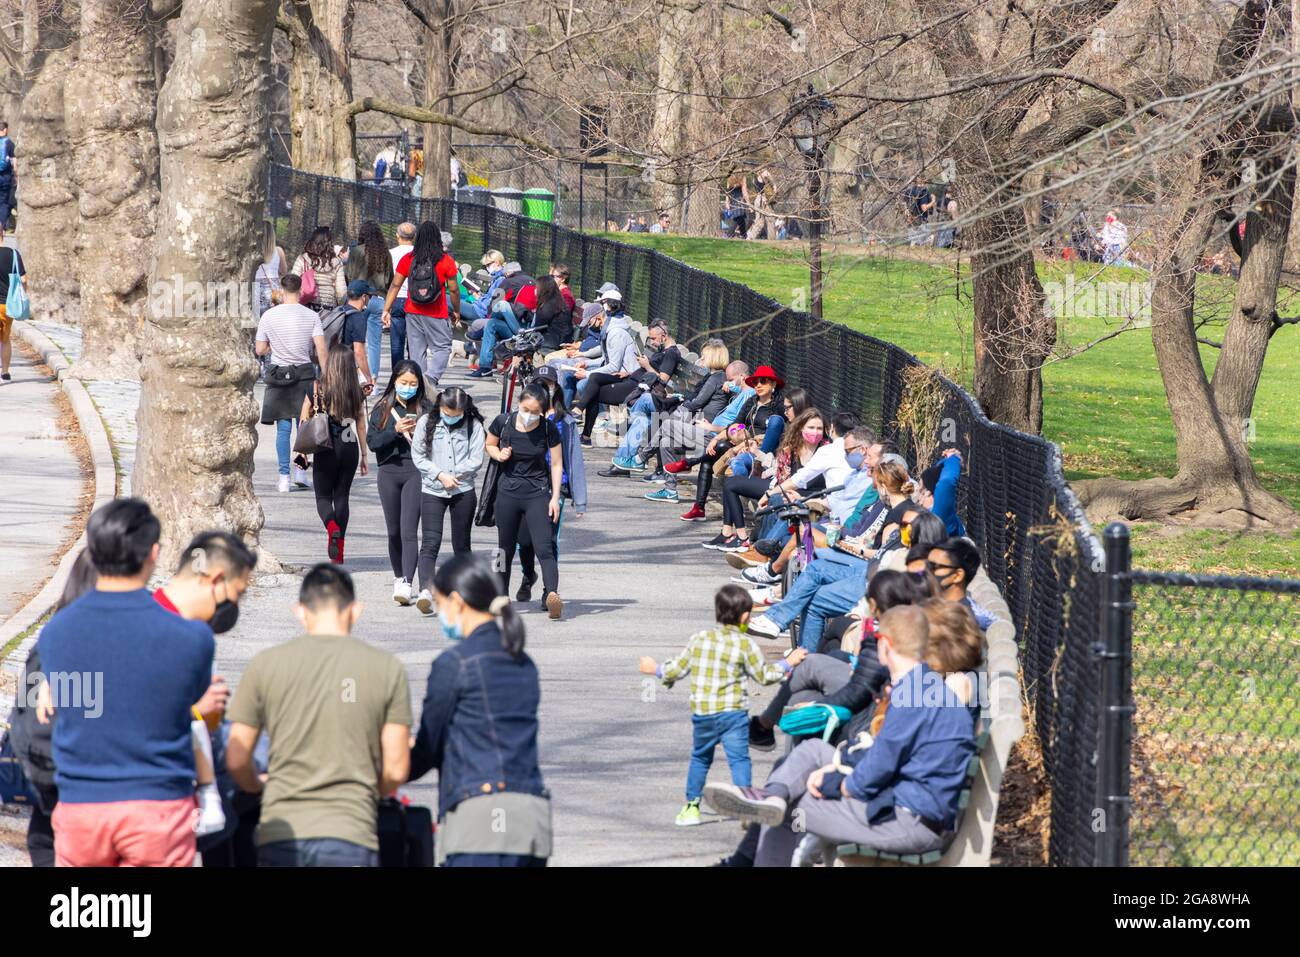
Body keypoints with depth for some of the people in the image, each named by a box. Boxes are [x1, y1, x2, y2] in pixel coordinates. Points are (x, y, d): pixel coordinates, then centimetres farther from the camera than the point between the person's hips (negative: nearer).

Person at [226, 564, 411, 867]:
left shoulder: (265, 664, 5)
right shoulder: (387, 668, 3)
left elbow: (236, 761, 7)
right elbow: (396, 770, 3)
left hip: (279, 834, 2)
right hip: (351, 835, -2)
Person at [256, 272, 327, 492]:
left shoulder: (268, 316, -2)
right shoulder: (311, 316, -4)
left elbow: (260, 350, 1)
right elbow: (321, 349, -9)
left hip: (278, 374, 1)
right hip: (305, 374, -1)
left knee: (283, 428, 3)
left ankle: (284, 476, 0)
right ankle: (301, 470, 7)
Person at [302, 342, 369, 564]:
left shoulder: (316, 389, -7)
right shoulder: (356, 393, -2)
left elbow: (304, 421, -4)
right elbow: (361, 426, 4)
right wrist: (364, 456, 13)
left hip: (326, 449, -2)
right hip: (350, 448, 2)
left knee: (323, 497, 10)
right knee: (342, 496, 11)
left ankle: (332, 528, -22)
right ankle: (338, 554, 12)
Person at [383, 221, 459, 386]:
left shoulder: (408, 259, 0)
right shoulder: (446, 261, -7)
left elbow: (395, 286, 0)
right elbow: (453, 290, -3)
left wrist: (386, 310, 5)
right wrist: (456, 311, 11)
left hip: (412, 312, 3)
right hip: (437, 315, -3)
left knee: (417, 350, 10)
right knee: (442, 348, 4)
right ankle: (431, 377, -19)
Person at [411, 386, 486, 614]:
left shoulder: (473, 426, 0)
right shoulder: (426, 423, 1)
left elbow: (476, 460, -3)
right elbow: (418, 456, 1)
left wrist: (452, 475, -8)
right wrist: (441, 475, -9)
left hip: (463, 491, 1)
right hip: (432, 491, -1)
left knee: (461, 544, 7)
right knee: (430, 542, -13)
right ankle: (426, 591, -26)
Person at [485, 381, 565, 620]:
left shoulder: (548, 429, -11)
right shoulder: (503, 423, -7)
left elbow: (557, 464, -3)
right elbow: (489, 445, 12)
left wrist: (555, 498, -10)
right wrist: (498, 454, -11)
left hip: (537, 493, -2)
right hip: (508, 490, 2)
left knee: (544, 548, -16)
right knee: (506, 548, 13)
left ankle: (552, 594, -31)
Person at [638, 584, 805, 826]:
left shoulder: (699, 639, 3)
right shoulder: (745, 644, -5)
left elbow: (677, 670, 8)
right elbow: (763, 675, 3)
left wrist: (655, 669, 26)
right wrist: (788, 663, 18)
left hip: (701, 715, 4)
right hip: (732, 713, -4)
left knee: (700, 758, 19)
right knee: (739, 758, -3)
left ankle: (691, 806, 23)